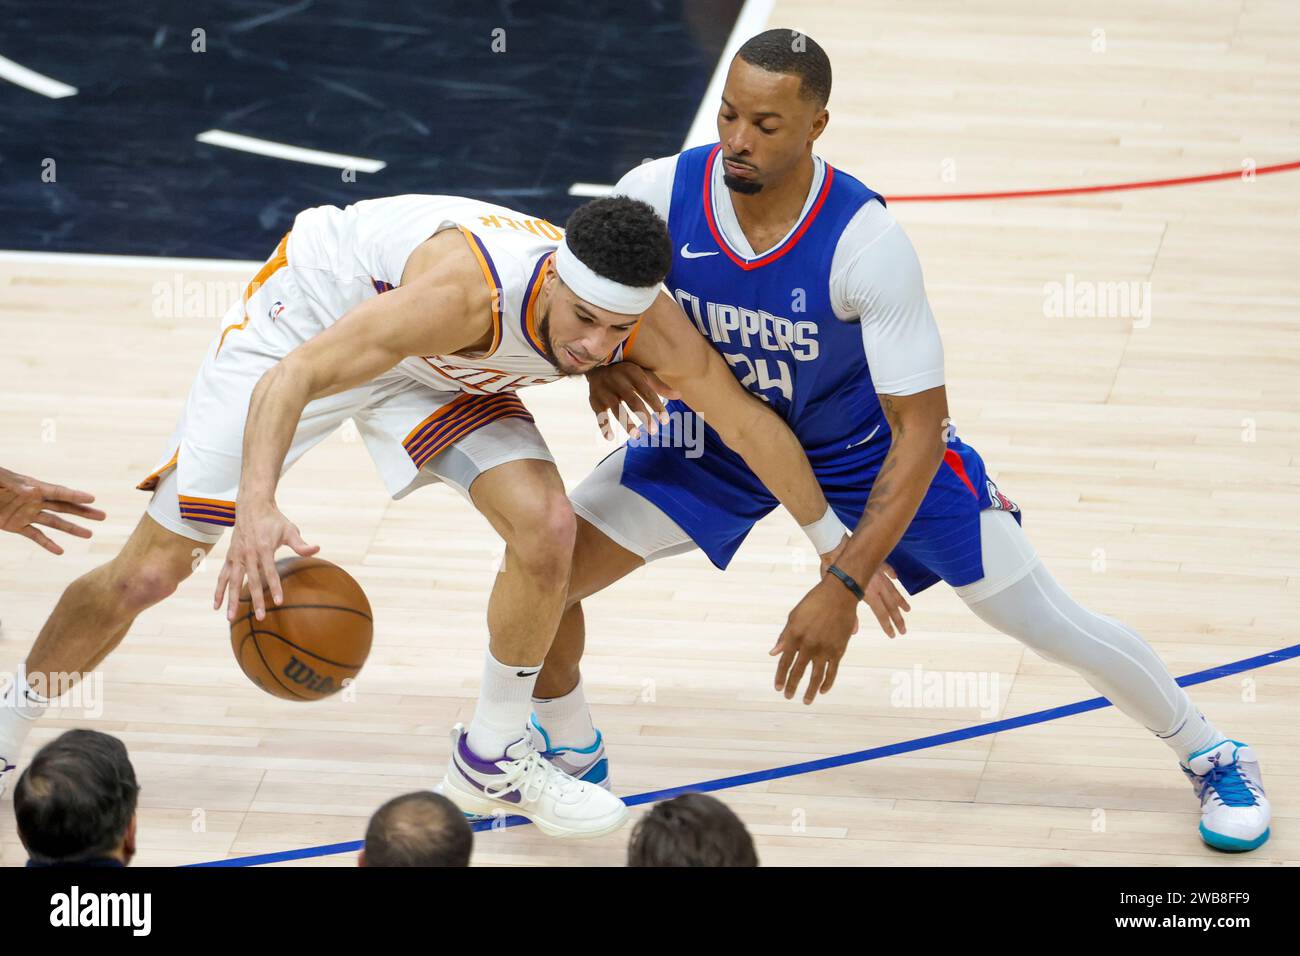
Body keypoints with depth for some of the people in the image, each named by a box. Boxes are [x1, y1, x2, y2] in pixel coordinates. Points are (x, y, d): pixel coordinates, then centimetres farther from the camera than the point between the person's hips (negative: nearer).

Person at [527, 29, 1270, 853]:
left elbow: (918, 432, -30)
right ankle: (570, 752, 19)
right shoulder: (659, 196, -27)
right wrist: (598, 359, -31)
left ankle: (1212, 756, 24)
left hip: (866, 446, -3)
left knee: (1047, 620, 0)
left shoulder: (866, 242, -35)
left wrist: (845, 586, -37)